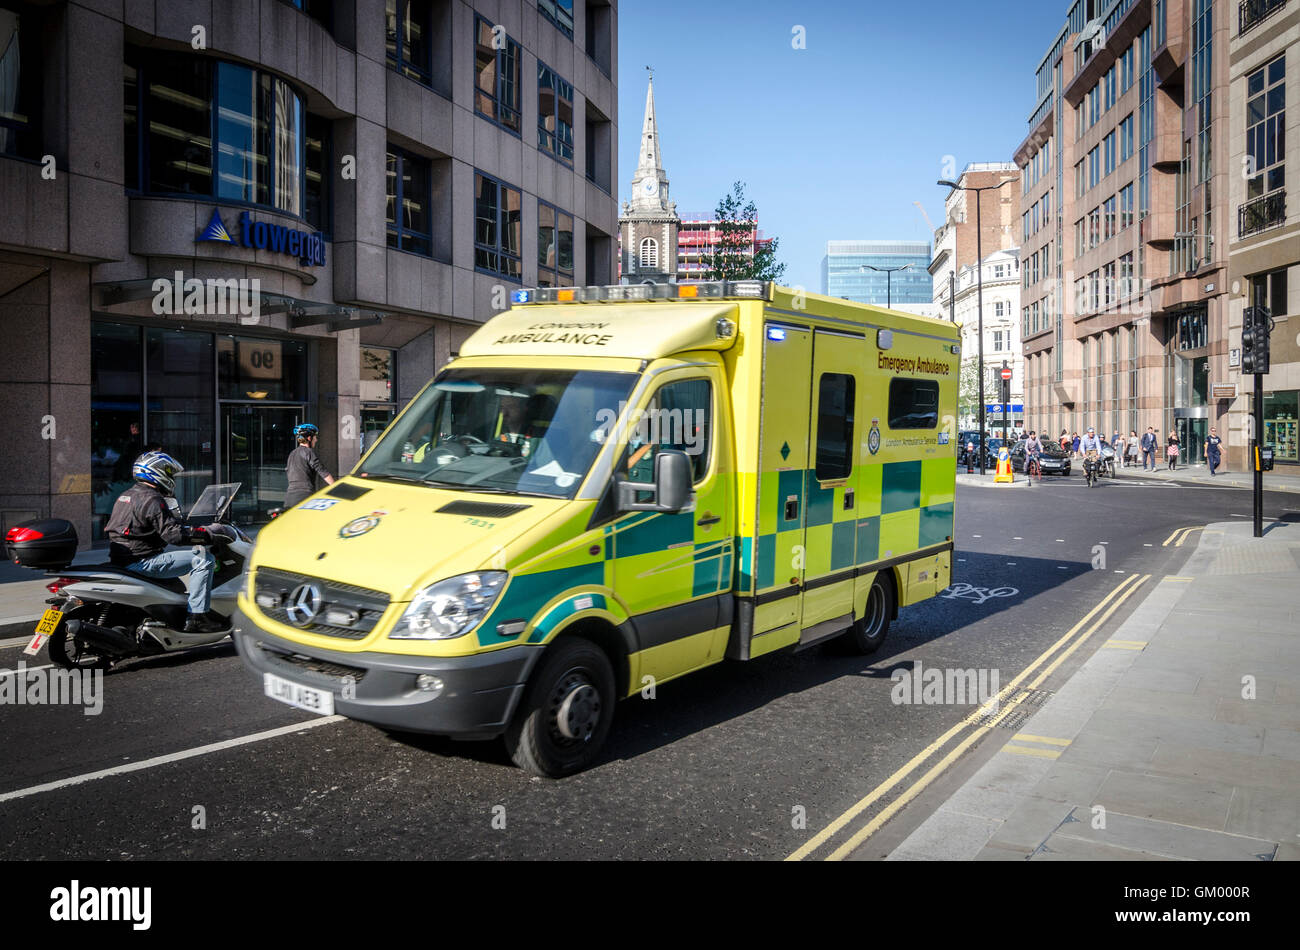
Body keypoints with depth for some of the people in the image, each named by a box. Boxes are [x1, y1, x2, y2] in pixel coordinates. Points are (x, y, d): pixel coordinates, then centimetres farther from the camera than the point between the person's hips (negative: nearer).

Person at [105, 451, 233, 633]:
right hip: (141, 562, -10)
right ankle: (196, 617, -18)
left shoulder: (126, 495, 16)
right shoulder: (151, 499, -15)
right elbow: (174, 534, -23)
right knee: (203, 559, -14)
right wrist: (209, 533, -18)